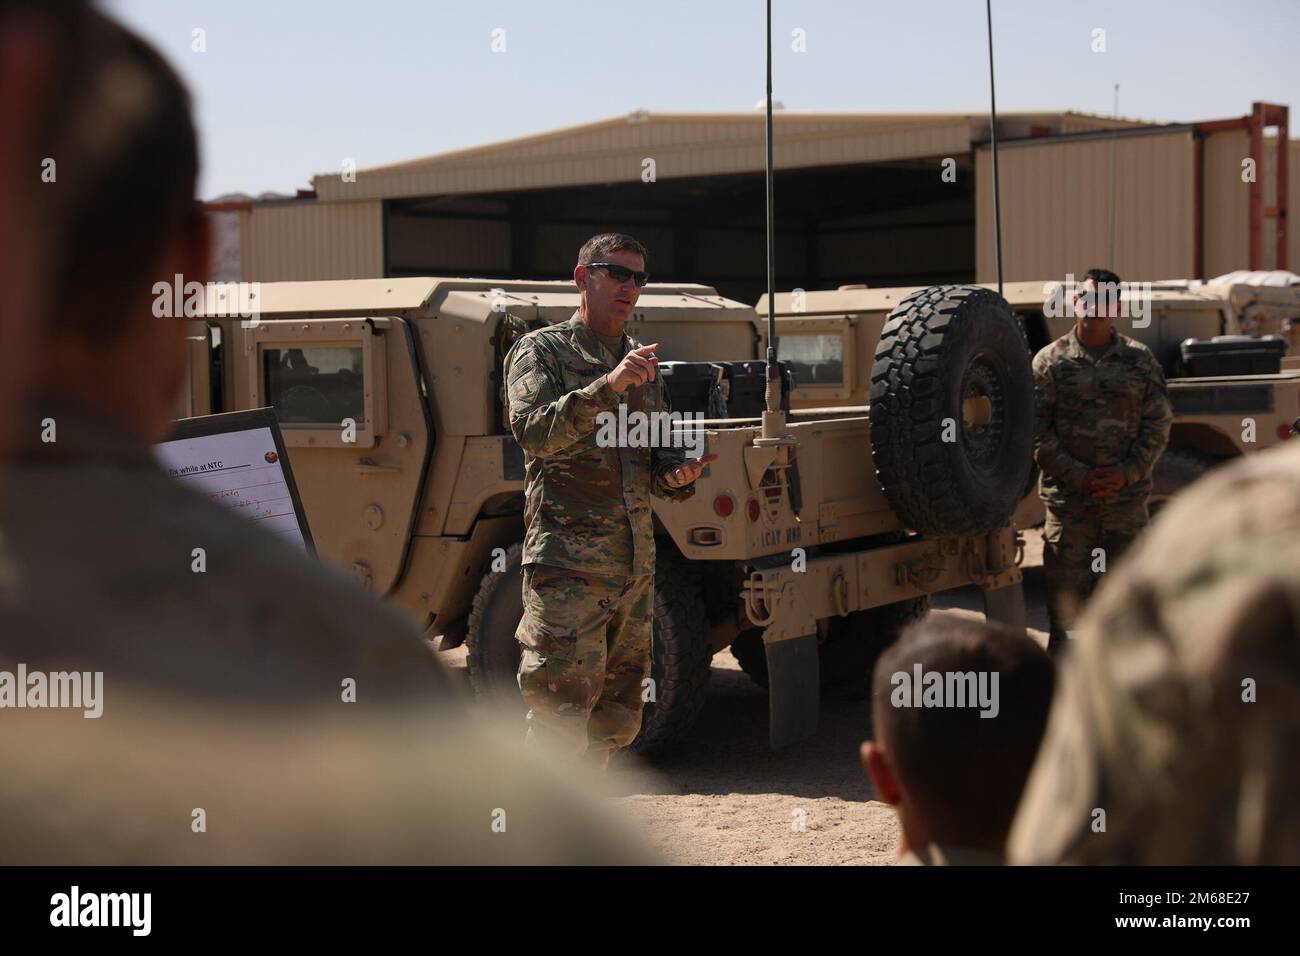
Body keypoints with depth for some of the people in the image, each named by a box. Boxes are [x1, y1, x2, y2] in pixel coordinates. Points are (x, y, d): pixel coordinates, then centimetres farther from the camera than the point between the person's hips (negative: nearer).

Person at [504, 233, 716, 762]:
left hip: (637, 560, 7)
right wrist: (607, 386, -26)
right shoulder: (542, 351, 1)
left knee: (618, 715, 11)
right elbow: (533, 431, -17)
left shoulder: (643, 362, 20)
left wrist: (675, 475, -1)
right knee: (561, 709, -11)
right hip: (567, 561, -7)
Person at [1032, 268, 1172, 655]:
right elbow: (1036, 432, -3)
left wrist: (1127, 472, -9)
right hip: (1068, 500, -1)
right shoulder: (1050, 361, 2)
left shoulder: (1141, 361, 8)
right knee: (1065, 595, 0)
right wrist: (1078, 475, -13)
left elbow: (1158, 425, 6)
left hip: (1127, 498, 2)